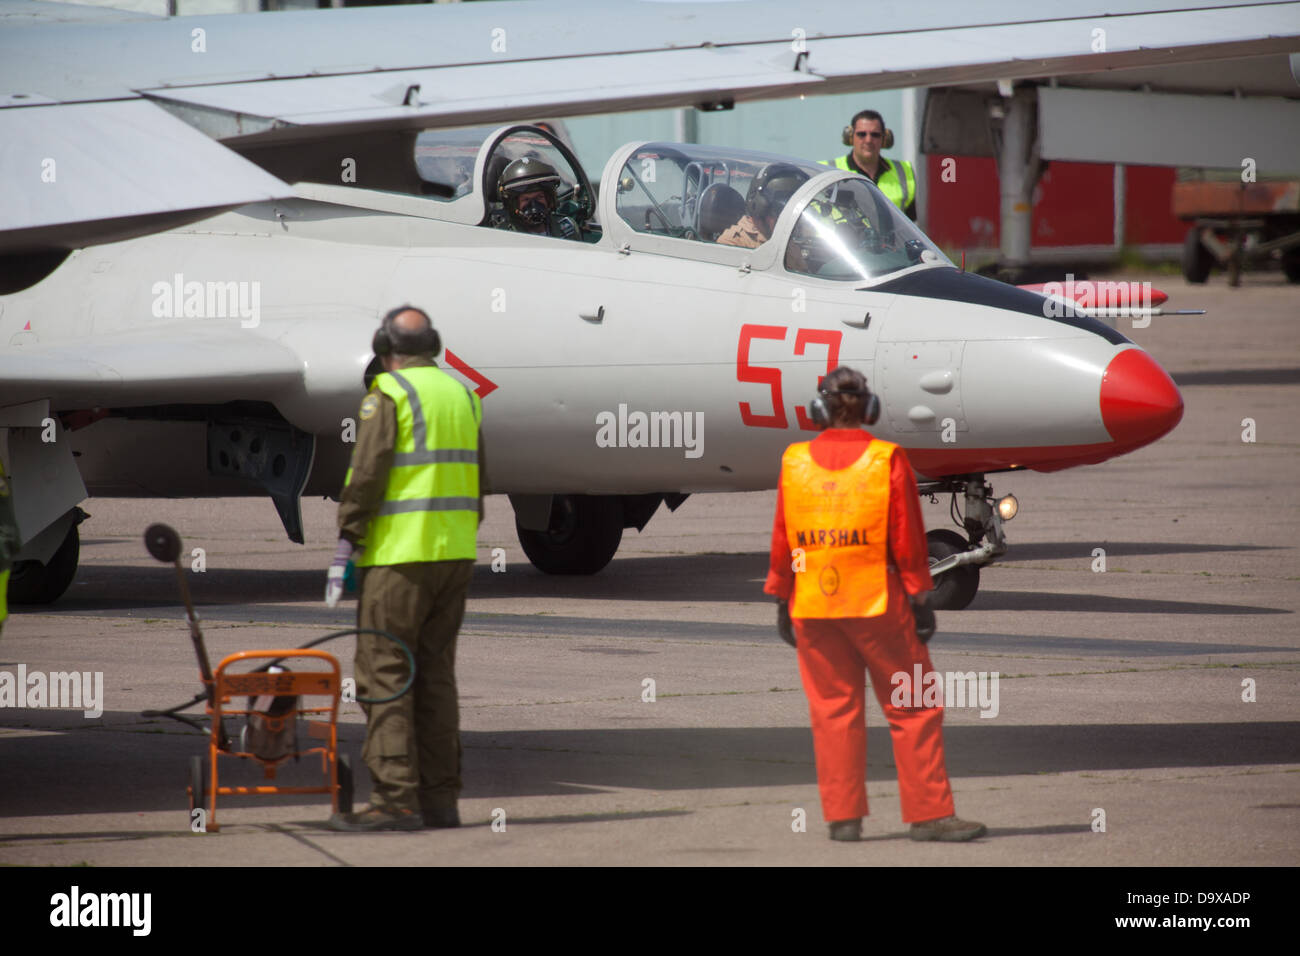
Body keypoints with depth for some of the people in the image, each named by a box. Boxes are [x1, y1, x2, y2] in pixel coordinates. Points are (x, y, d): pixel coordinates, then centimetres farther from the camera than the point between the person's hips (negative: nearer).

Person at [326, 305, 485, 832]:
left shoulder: (388, 395, -8)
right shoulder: (462, 394, 14)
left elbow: (366, 476, -14)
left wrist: (345, 546, -9)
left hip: (400, 552, -7)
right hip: (456, 551, 7)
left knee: (384, 673, -6)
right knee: (435, 674, 12)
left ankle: (395, 799, -12)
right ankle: (440, 797, 11)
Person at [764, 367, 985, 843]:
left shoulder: (795, 463, 1)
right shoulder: (888, 460, -7)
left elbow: (782, 540, 5)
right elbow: (908, 539, -7)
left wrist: (781, 599, 13)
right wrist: (920, 598, -1)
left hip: (812, 607, 3)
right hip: (877, 603, -3)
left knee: (833, 710, 8)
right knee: (913, 708, 4)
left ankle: (843, 816, 6)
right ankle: (929, 813, 2)